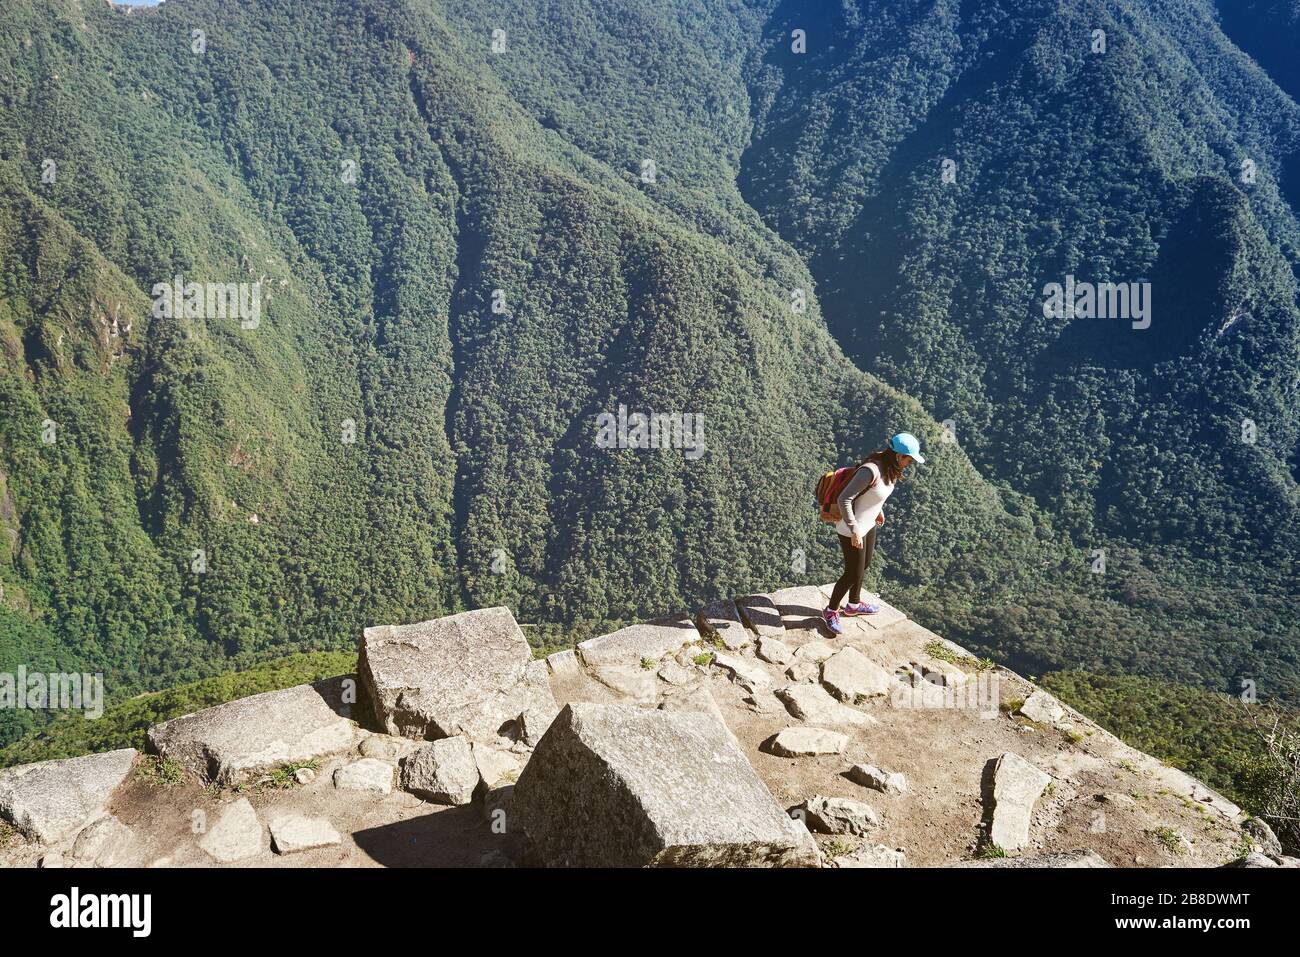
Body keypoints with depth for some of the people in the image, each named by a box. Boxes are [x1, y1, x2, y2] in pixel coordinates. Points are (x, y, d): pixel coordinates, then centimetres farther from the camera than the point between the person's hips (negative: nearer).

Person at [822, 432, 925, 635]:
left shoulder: (888, 466, -7)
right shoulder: (871, 470, -34)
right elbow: (844, 499, -31)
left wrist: (879, 508, 22)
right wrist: (855, 531, -28)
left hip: (868, 523, 9)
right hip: (851, 529, -9)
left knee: (864, 565, 25)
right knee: (853, 574, 6)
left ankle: (853, 605, 48)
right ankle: (830, 611, 29)